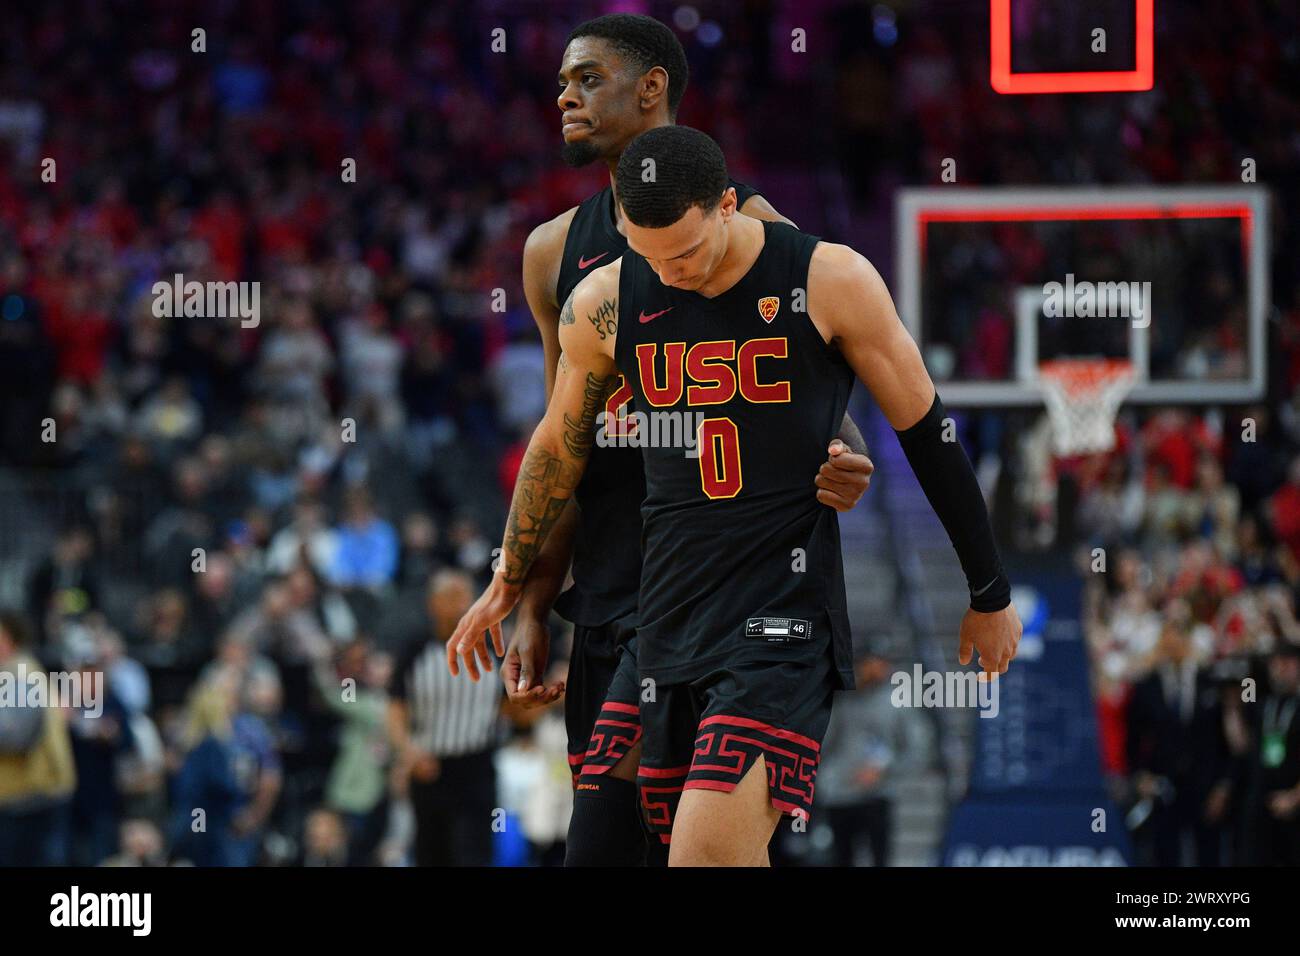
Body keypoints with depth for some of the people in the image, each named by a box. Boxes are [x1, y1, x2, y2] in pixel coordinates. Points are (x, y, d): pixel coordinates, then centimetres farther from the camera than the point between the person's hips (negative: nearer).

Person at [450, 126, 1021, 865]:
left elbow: (926, 432, 3)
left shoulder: (832, 282, -6)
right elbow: (560, 446, 21)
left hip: (785, 619, -5)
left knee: (708, 852, -22)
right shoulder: (603, 304, 3)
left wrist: (991, 595, 10)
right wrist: (510, 582, 32)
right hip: (669, 613, 5)